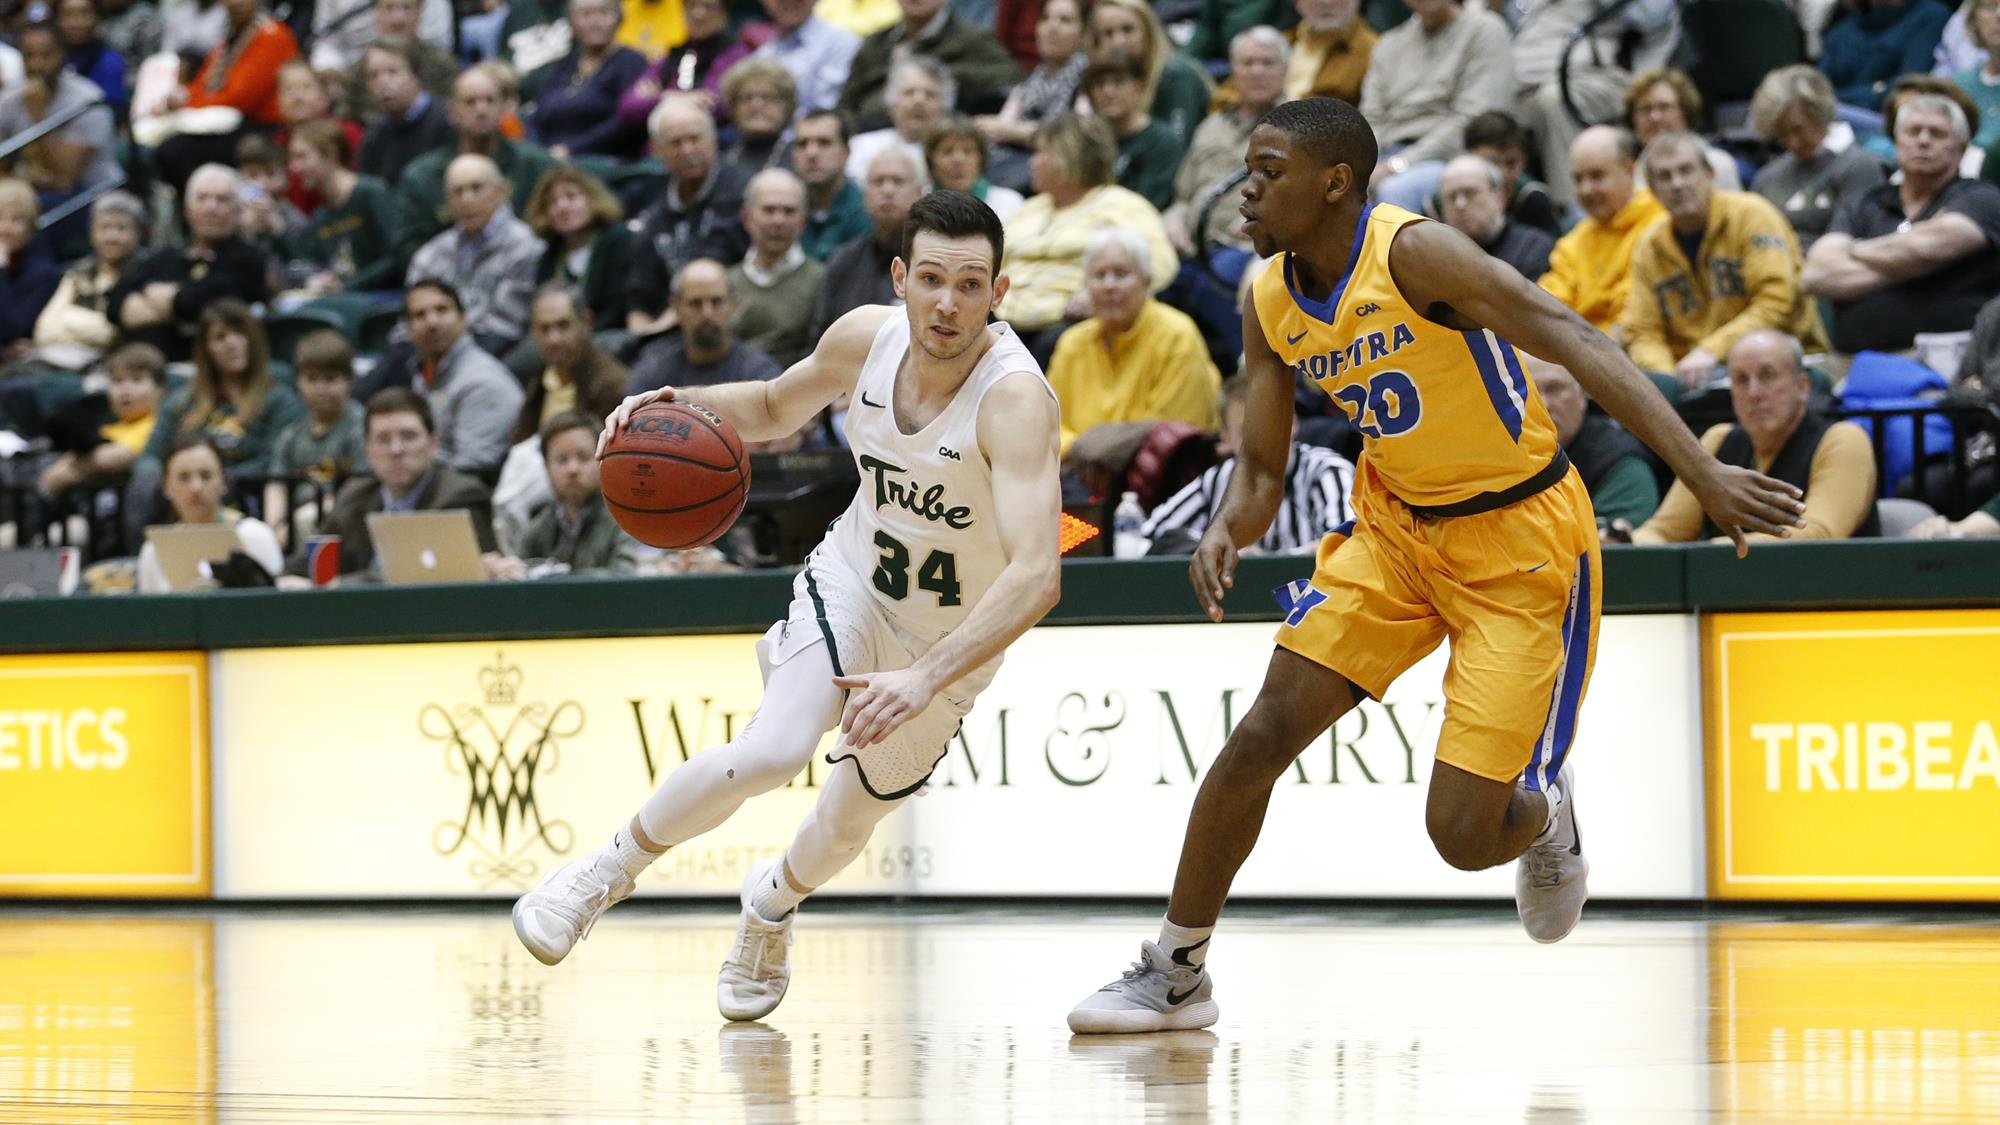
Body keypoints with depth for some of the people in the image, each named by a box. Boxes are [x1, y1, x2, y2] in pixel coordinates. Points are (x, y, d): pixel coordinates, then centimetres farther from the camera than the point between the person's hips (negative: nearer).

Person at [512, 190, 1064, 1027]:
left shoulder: (1013, 398, -35)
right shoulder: (866, 338, -18)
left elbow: (1036, 577, -47)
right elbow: (777, 407, 6)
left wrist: (925, 679, -58)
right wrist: (685, 405, -15)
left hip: (954, 636, -1)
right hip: (853, 581, 1)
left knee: (851, 822, 16)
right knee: (770, 752, -26)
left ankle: (774, 899, 52)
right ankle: (607, 871, -3)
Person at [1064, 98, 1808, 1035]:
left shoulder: (1414, 254, -24)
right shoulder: (1271, 308, -2)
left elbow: (1579, 346, -32)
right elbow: (1262, 466, 7)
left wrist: (1702, 473, -42)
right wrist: (1228, 529, -18)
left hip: (1522, 544, -6)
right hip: (1398, 529, 6)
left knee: (1463, 835, -10)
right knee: (1264, 732, -6)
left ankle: (1544, 818, 29)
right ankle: (1175, 974, 8)